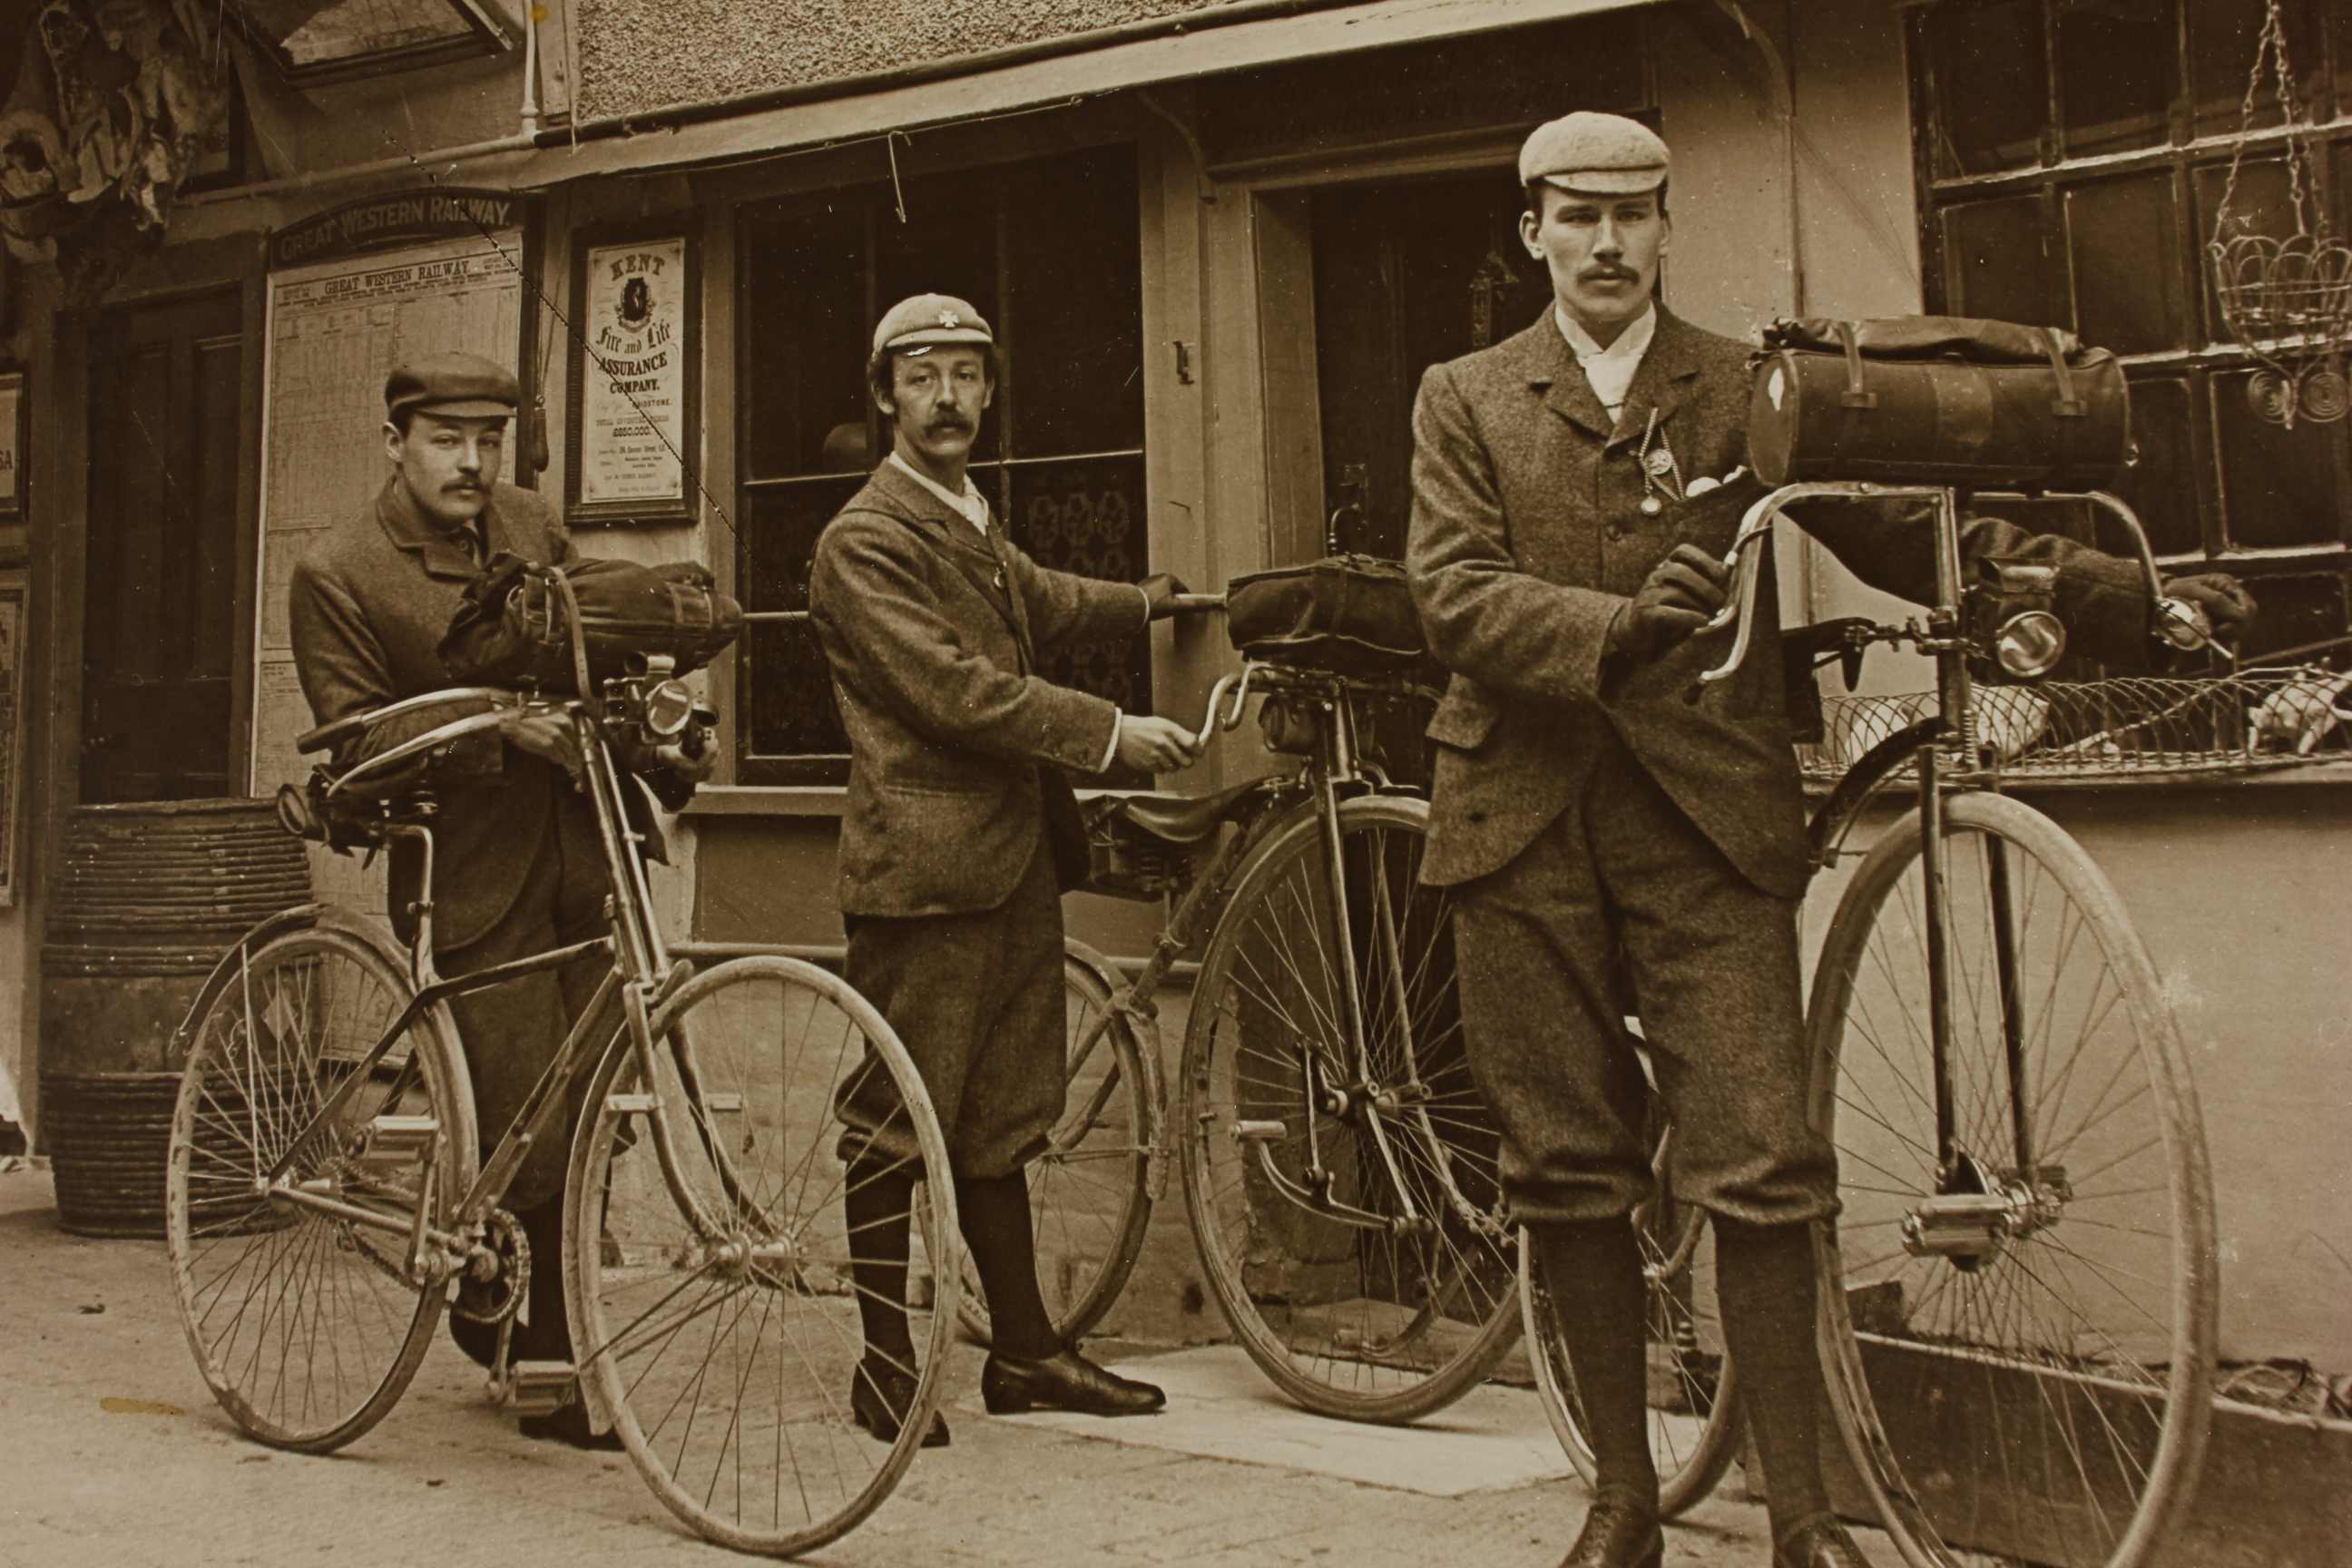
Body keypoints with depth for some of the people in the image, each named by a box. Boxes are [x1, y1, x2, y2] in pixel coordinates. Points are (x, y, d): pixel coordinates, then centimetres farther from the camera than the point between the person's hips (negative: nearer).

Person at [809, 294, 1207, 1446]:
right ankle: (884, 1367, 13)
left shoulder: (974, 528, 20)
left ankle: (1023, 1350, 24)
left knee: (1000, 1121, 15)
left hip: (1013, 863, 9)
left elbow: (1044, 603, 37)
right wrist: (1108, 733, -16)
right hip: (922, 865, -9)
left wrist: (1157, 598, 29)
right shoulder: (864, 540, -10)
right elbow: (953, 689, -18)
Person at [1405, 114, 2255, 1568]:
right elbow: (1458, 595, -4)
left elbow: (1911, 529, 3)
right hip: (1527, 825, 1)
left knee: (1760, 1170, -6)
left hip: (1706, 820, 0)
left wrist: (2124, 594, -7)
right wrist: (1617, 629, -22)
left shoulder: (1749, 391, 11)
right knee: (1571, 1175, 6)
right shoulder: (1465, 400, 10)